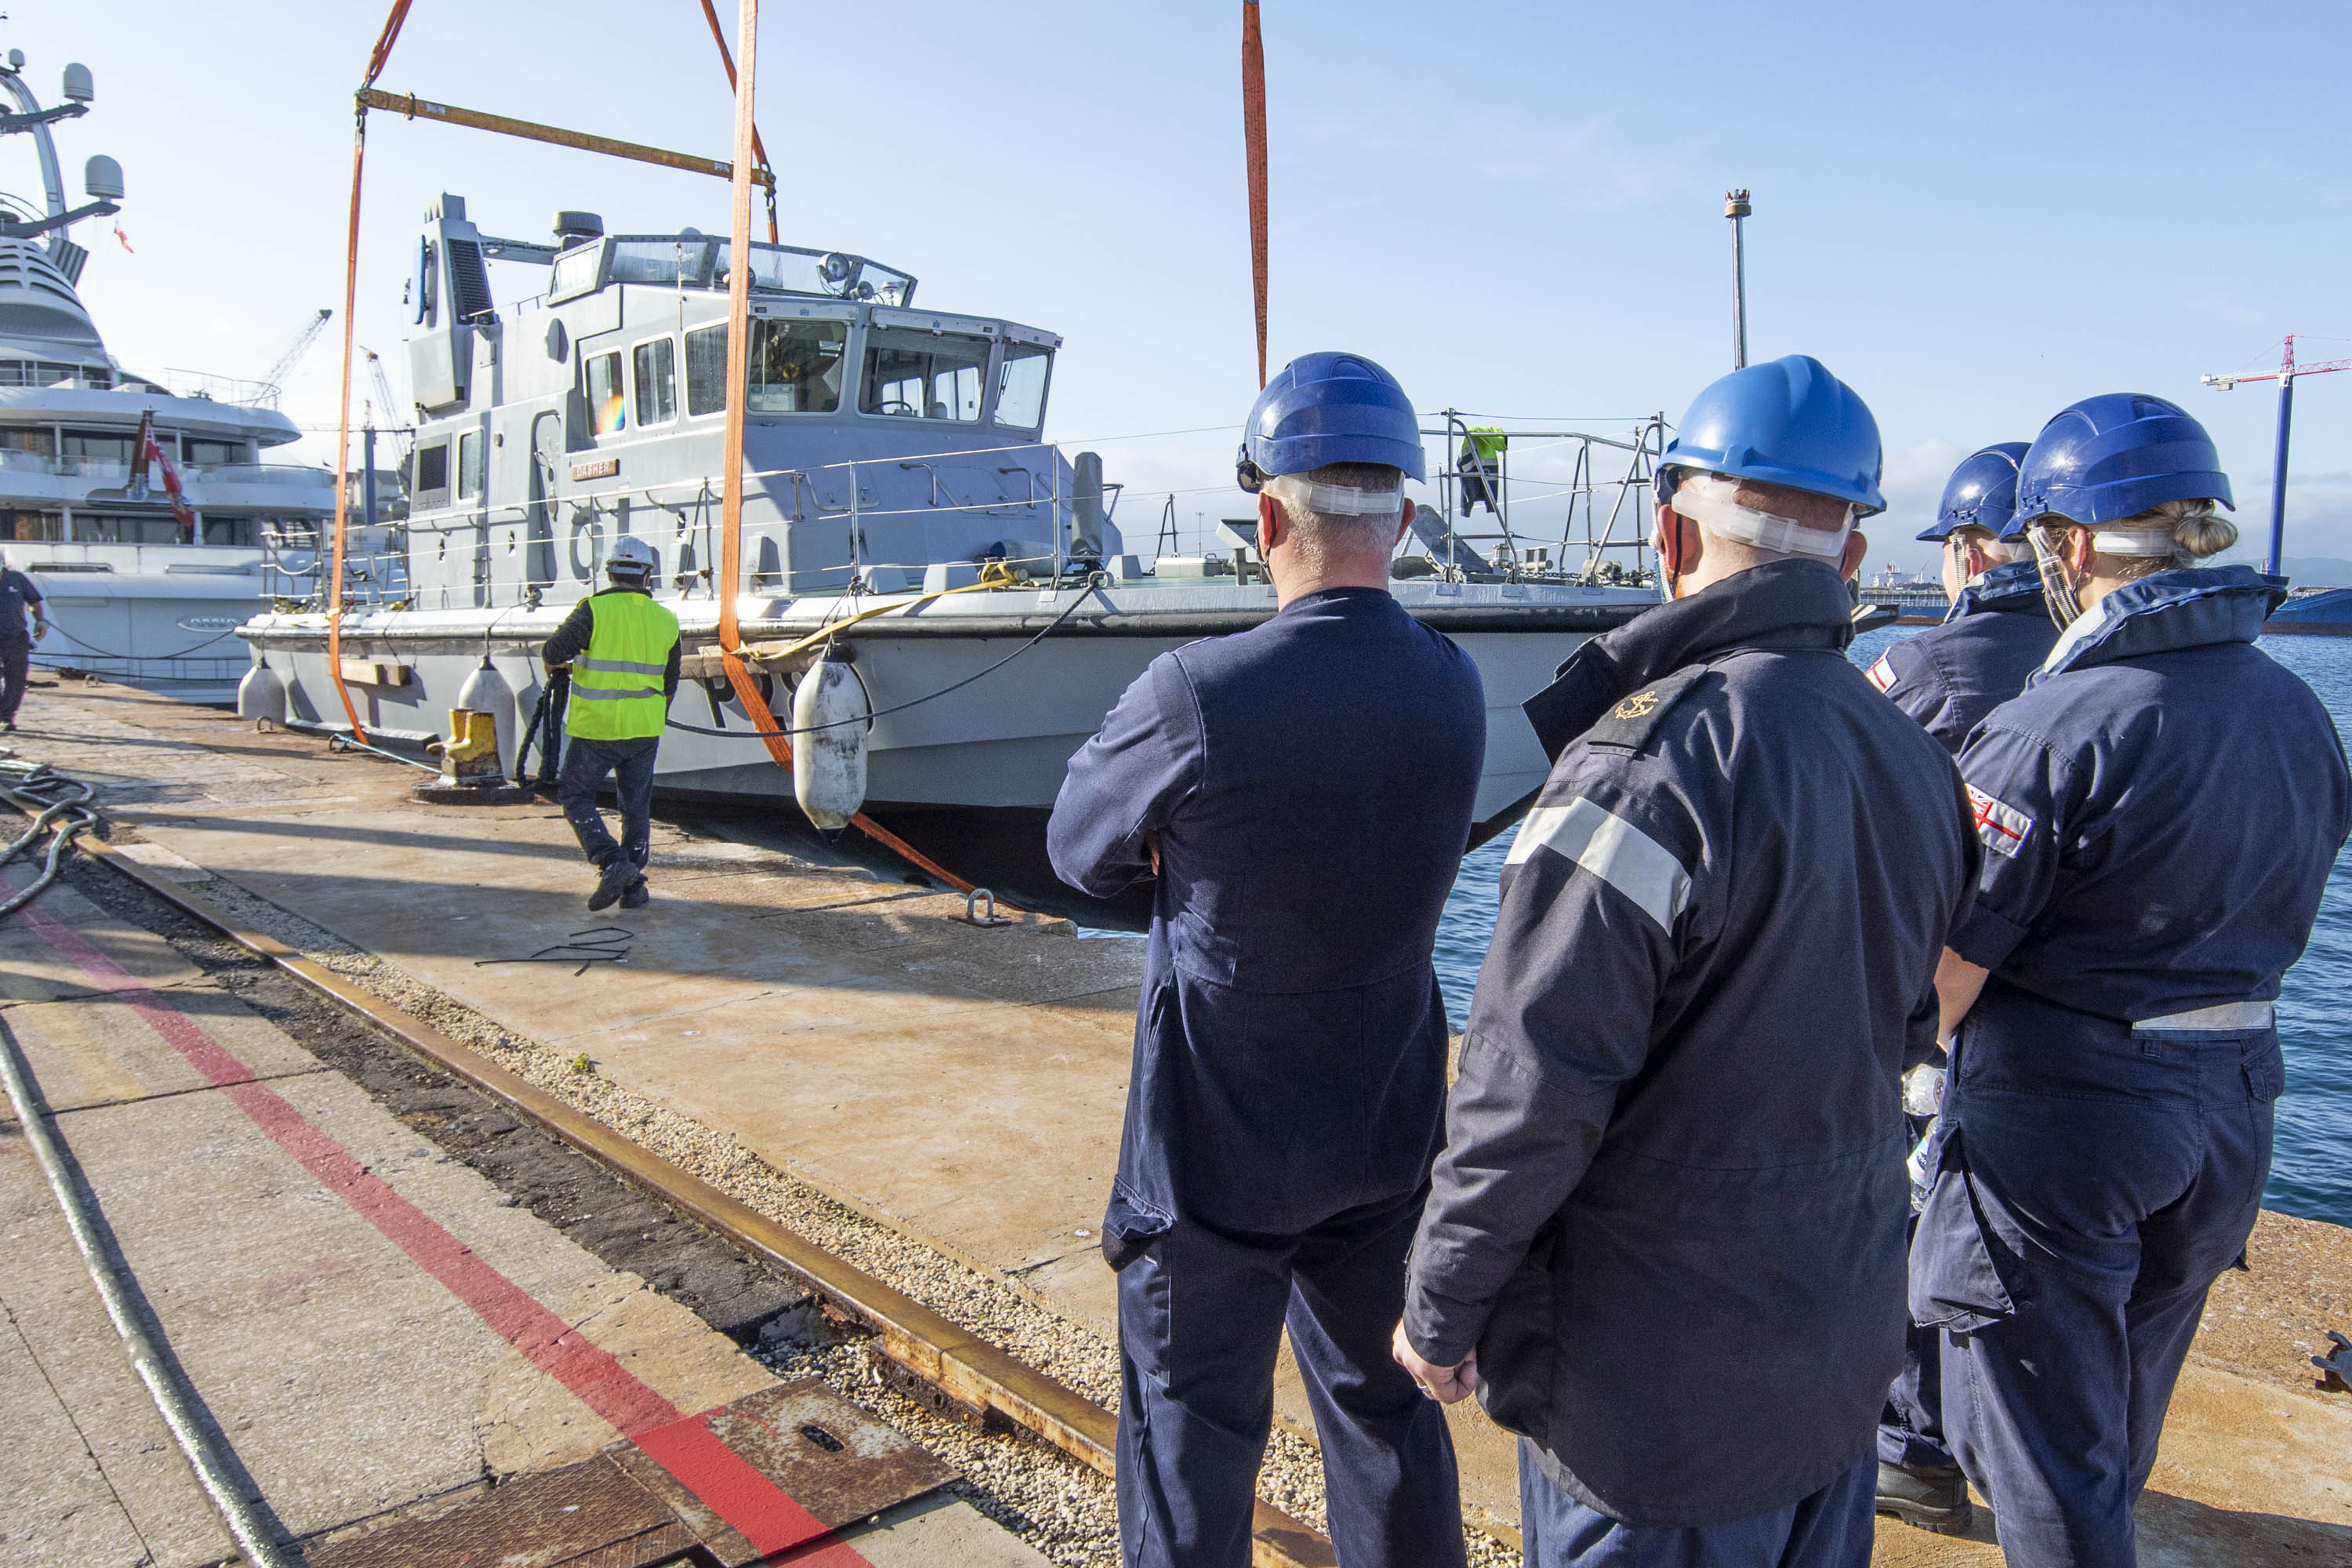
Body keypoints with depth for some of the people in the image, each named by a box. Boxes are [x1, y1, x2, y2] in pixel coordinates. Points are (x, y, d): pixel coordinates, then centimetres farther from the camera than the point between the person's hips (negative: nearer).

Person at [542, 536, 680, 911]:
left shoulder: (594, 609, -9)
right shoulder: (666, 620, 5)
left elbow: (554, 653, -13)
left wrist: (554, 663, 12)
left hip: (596, 728, -4)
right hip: (645, 729, 4)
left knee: (576, 796, 10)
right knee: (637, 805, 14)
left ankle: (612, 862, -7)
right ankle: (633, 887, 14)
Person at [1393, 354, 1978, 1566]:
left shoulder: (1650, 759, -25)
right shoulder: (1917, 762, 2)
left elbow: (1534, 1089, -24)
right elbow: (1900, 1036, 12)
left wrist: (1442, 1307, -12)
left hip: (1658, 1371, -7)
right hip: (1848, 1335, 8)